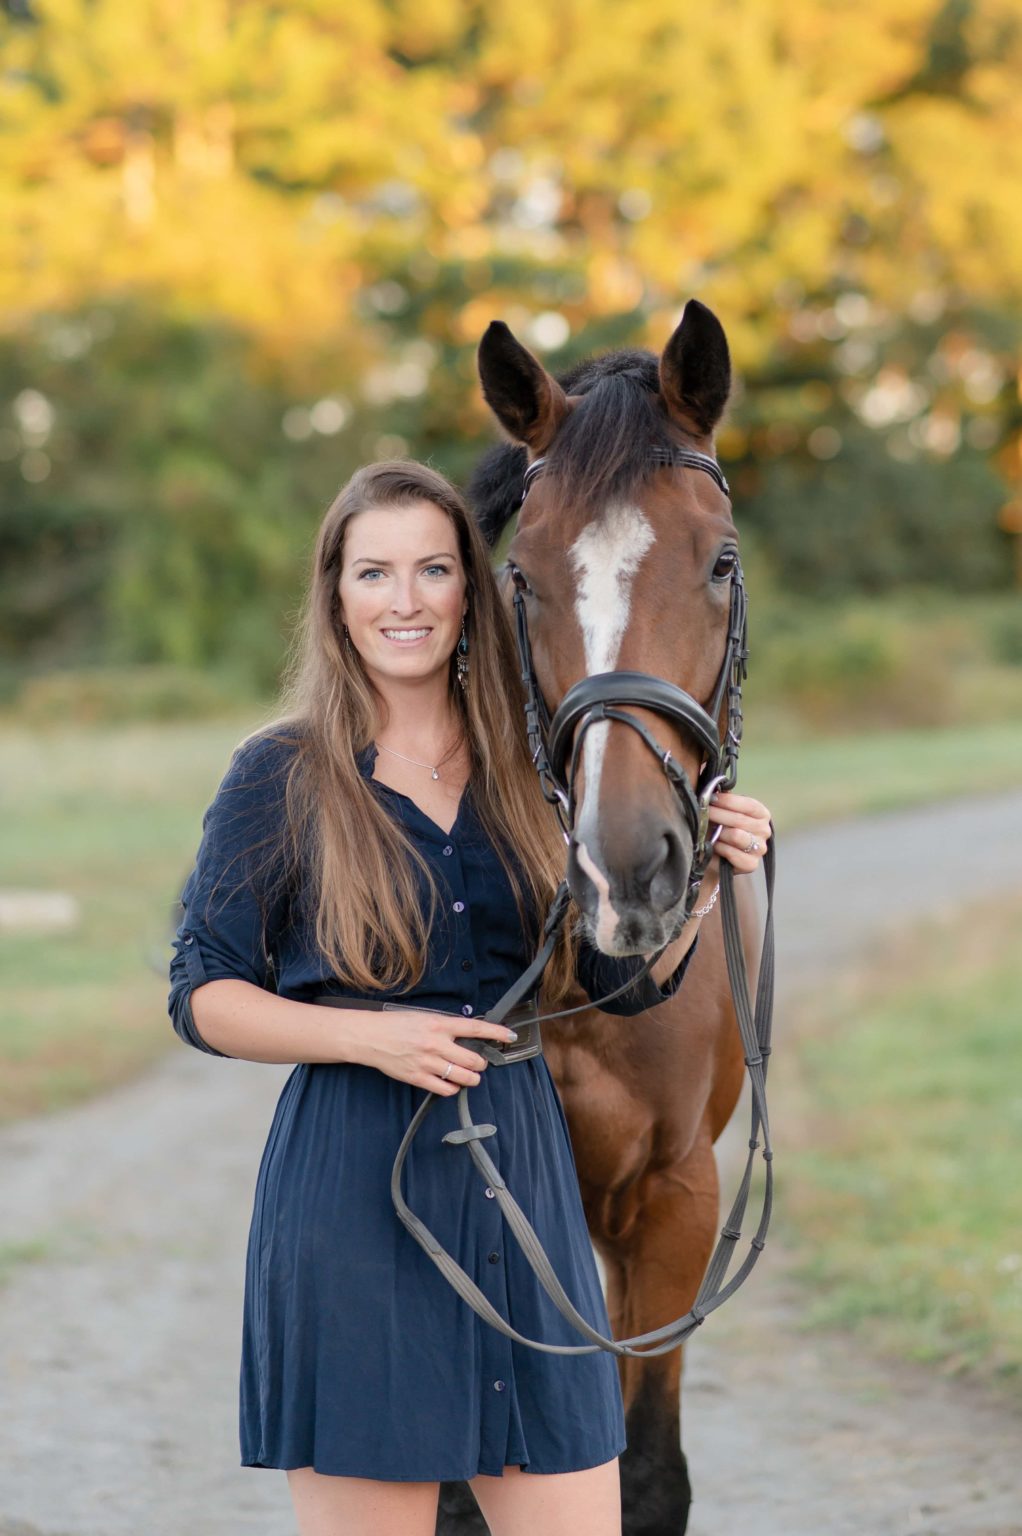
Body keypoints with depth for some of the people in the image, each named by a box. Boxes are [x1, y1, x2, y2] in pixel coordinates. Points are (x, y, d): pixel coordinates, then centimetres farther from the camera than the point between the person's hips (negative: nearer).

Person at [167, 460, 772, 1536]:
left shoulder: (530, 770, 8)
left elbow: (625, 980, 11)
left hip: (523, 1167, 4)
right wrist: (368, 1036, -16)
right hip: (351, 1189, -4)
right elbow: (201, 995, -2)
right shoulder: (281, 777, -3)